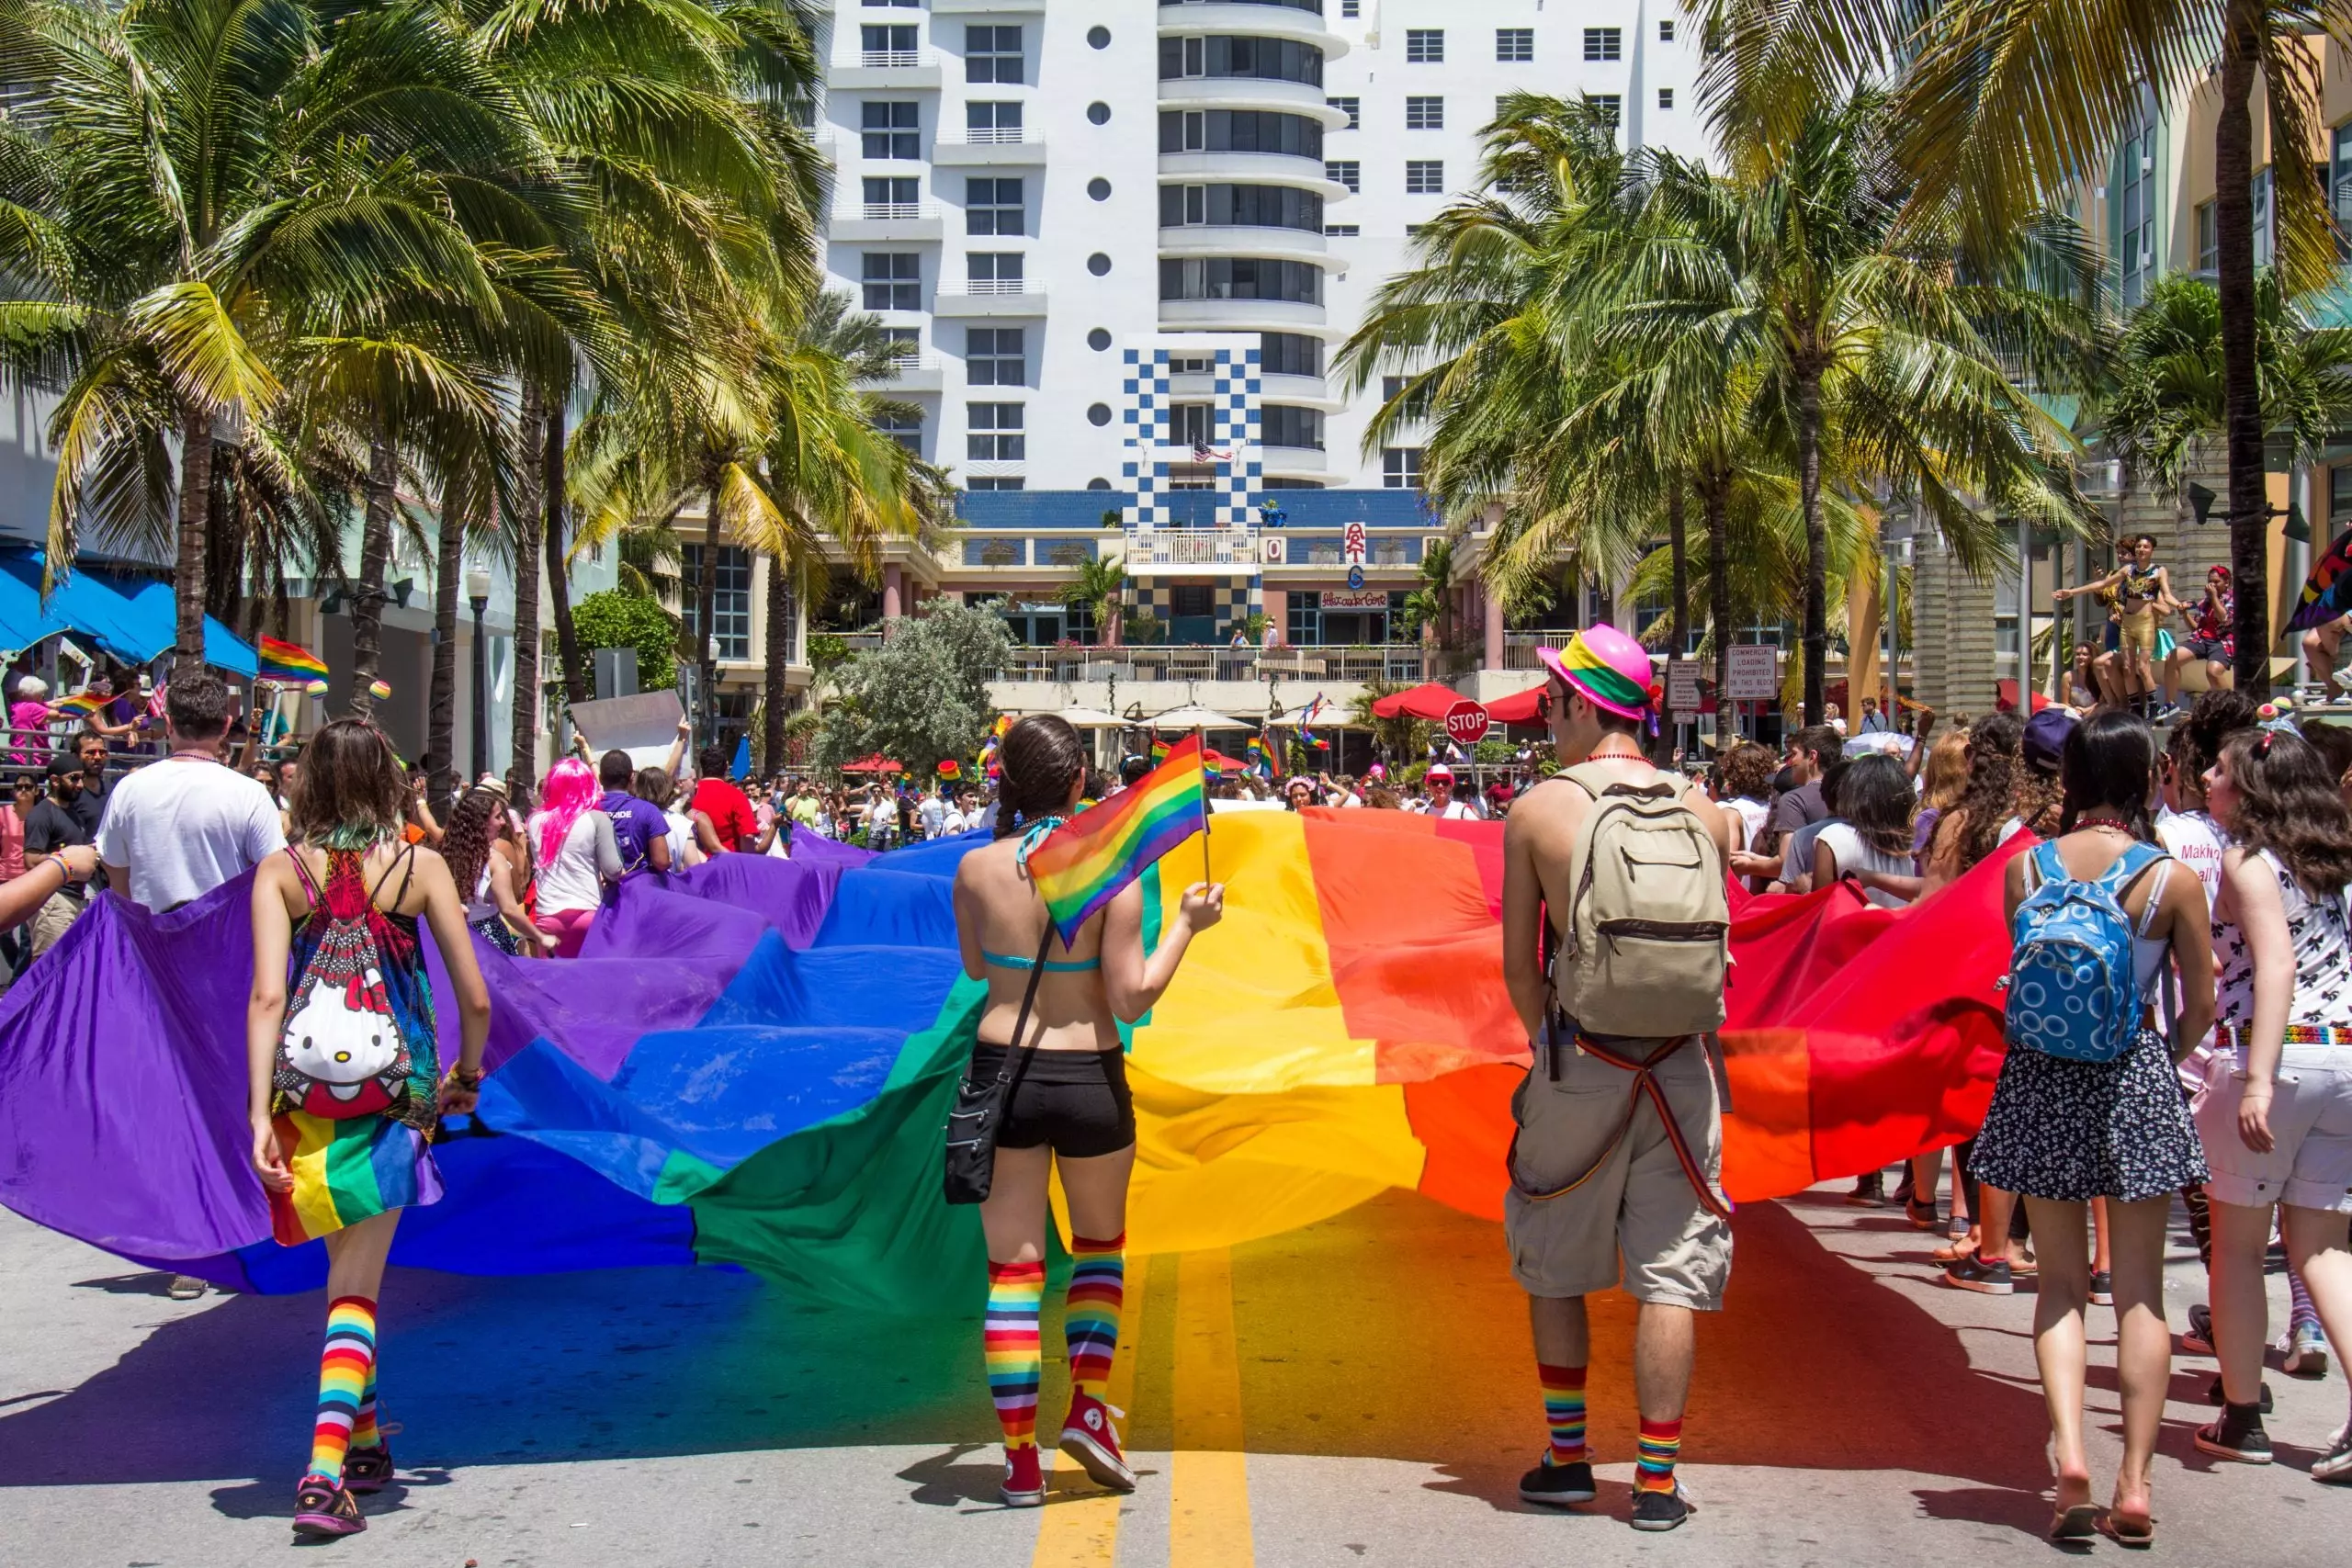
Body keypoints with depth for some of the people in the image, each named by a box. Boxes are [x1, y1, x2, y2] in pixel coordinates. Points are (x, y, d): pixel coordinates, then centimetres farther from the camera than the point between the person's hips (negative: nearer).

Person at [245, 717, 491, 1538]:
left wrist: (259, 1114, -14)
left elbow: (266, 997, -11)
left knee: (347, 1270, 22)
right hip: (394, 1094, -2)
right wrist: (466, 1078, 16)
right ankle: (325, 1469, -15)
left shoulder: (280, 872, -1)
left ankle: (364, 1440, 33)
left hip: (307, 1095, 2)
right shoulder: (421, 868, -2)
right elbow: (474, 999, -1)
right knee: (356, 1287, 0)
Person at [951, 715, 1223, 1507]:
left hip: (1000, 1071, 1)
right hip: (1088, 1081, -1)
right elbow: (1131, 999, -10)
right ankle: (1088, 1405, 9)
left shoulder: (977, 868, -3)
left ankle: (1021, 1459, 7)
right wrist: (1186, 923, 1)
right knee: (1101, 1244, 23)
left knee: (1012, 1264, 8)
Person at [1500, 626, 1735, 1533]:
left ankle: (1567, 1458, 22)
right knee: (1672, 1272, 6)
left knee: (1553, 1261, 16)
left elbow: (1519, 965, -3)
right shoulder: (1704, 811, 1)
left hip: (1579, 1060, -1)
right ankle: (1657, 1480, 6)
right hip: (1680, 1066, 1)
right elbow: (1717, 955, 4)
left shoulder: (1538, 811, -5)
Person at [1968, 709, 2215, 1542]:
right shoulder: (2171, 877, -9)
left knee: (2061, 1282, 11)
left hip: (2041, 1080, 1)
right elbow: (2202, 1006, -2)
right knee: (2139, 1290, 8)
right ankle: (2134, 1482, 7)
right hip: (2135, 1078, -1)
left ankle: (2069, 1450, -7)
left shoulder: (2025, 866, -4)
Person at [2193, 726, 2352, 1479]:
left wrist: (2258, 1081, -24)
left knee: (2236, 1244, 7)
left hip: (2271, 1052, -6)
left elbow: (2276, 968, -18)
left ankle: (2242, 1418, 13)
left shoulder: (2247, 858, -7)